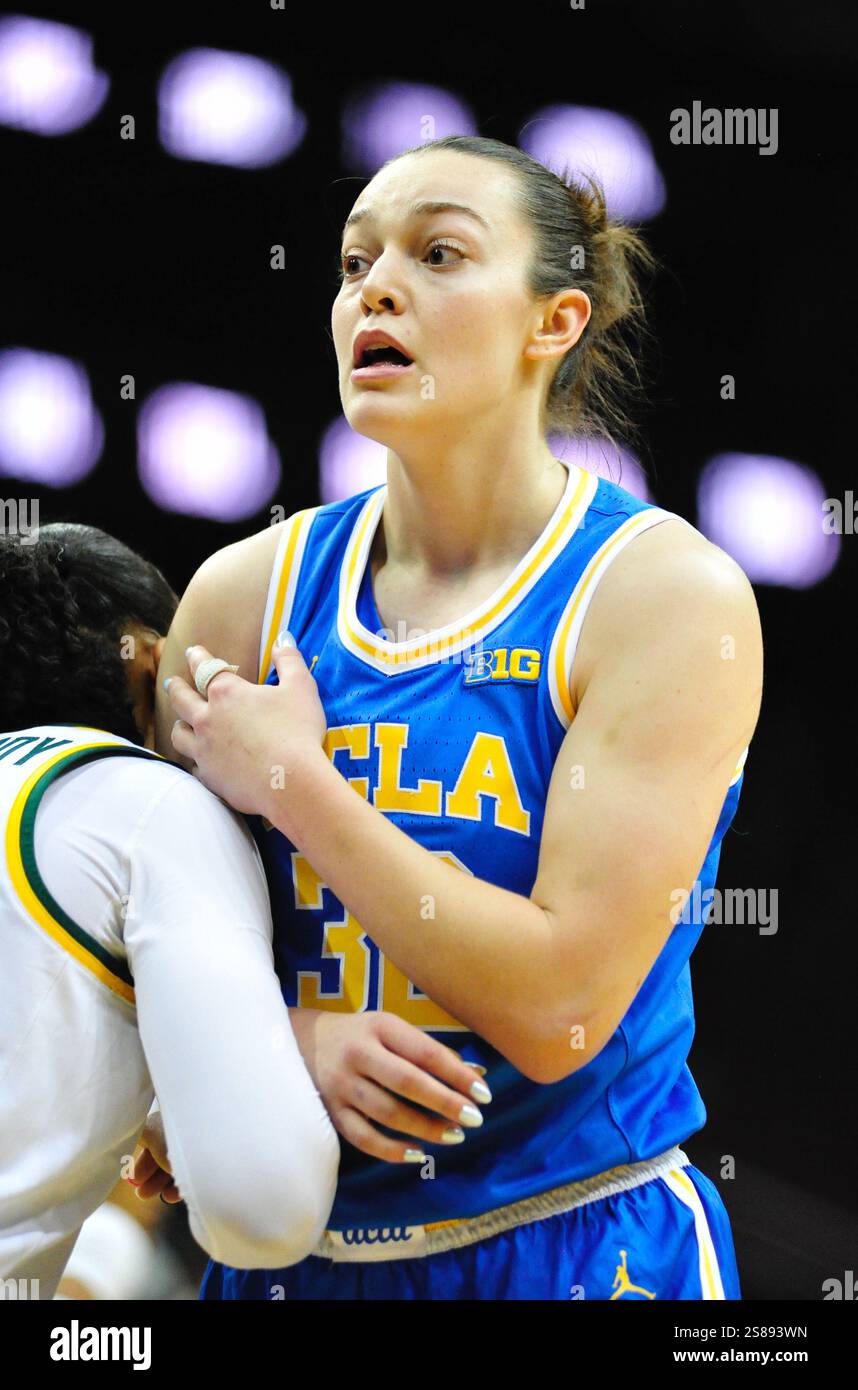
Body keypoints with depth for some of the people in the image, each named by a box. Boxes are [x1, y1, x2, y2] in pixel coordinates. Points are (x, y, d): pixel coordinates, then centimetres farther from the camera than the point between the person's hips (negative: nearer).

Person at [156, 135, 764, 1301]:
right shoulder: (248, 593, 0)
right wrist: (296, 1041, -14)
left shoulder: (668, 594, -12)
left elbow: (555, 1007, -19)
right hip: (293, 1247, 4)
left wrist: (292, 784, -15)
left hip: (572, 1249, -4)